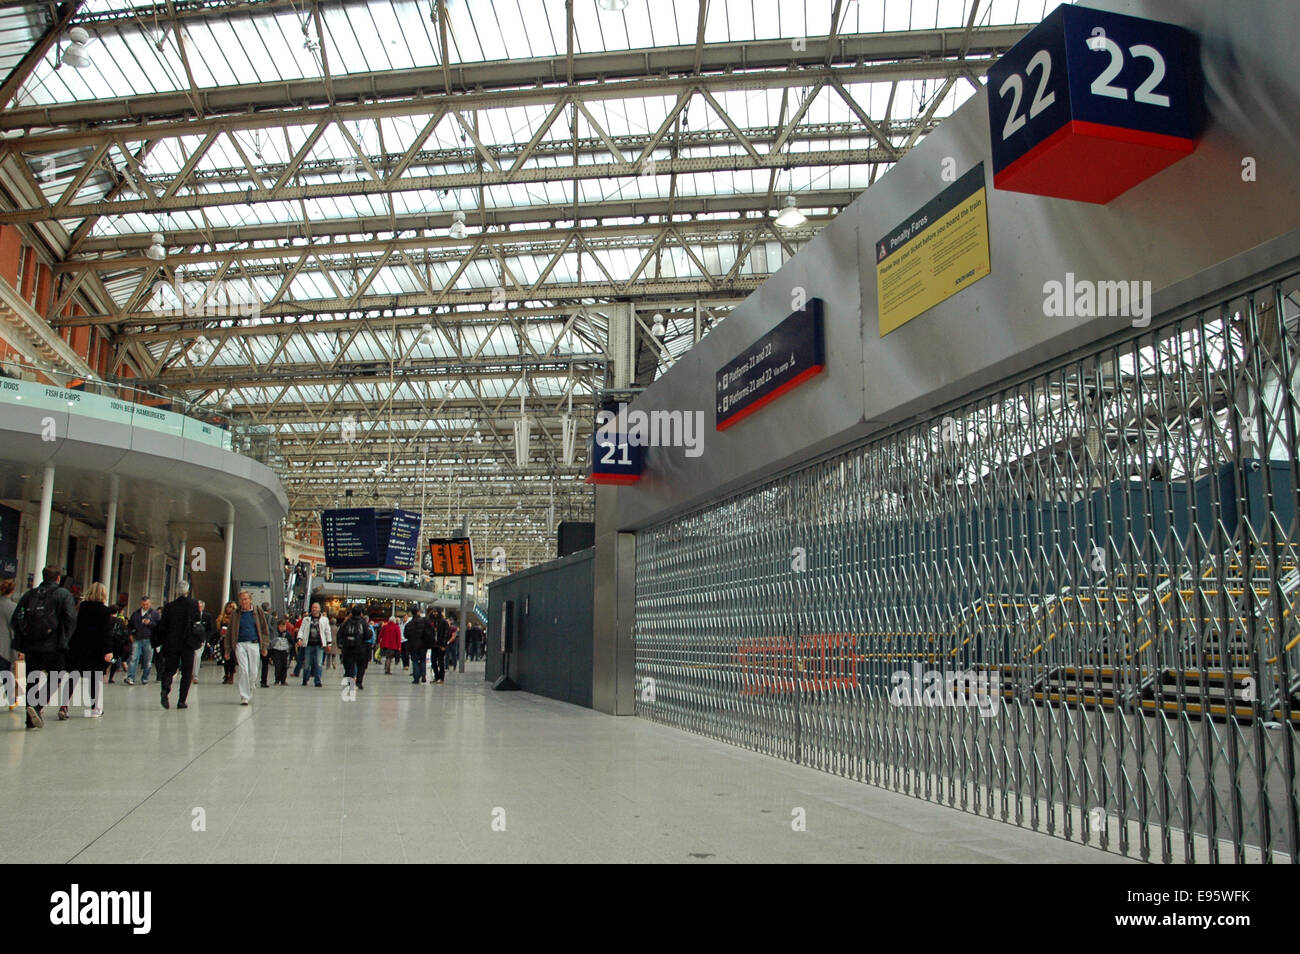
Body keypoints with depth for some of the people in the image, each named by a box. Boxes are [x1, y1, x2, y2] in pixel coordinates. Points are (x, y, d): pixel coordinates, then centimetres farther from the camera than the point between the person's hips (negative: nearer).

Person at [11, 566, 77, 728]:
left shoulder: (28, 595, 12)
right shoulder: (63, 594, 0)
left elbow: (16, 619, 8)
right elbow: (70, 619, -11)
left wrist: (19, 646, 9)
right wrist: (63, 641, -5)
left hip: (30, 647, 4)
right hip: (52, 647, -4)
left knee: (32, 681, 12)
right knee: (54, 679, 5)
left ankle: (31, 719, 11)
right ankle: (37, 706, -18)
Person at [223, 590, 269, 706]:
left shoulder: (258, 612, 7)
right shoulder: (236, 614, 8)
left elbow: (265, 630, 10)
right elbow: (229, 632, 12)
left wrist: (264, 646, 5)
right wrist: (228, 650, 8)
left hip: (254, 644, 0)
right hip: (240, 644, 0)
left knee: (253, 672, 1)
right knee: (243, 670, -11)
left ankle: (249, 690, 28)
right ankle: (244, 697, -5)